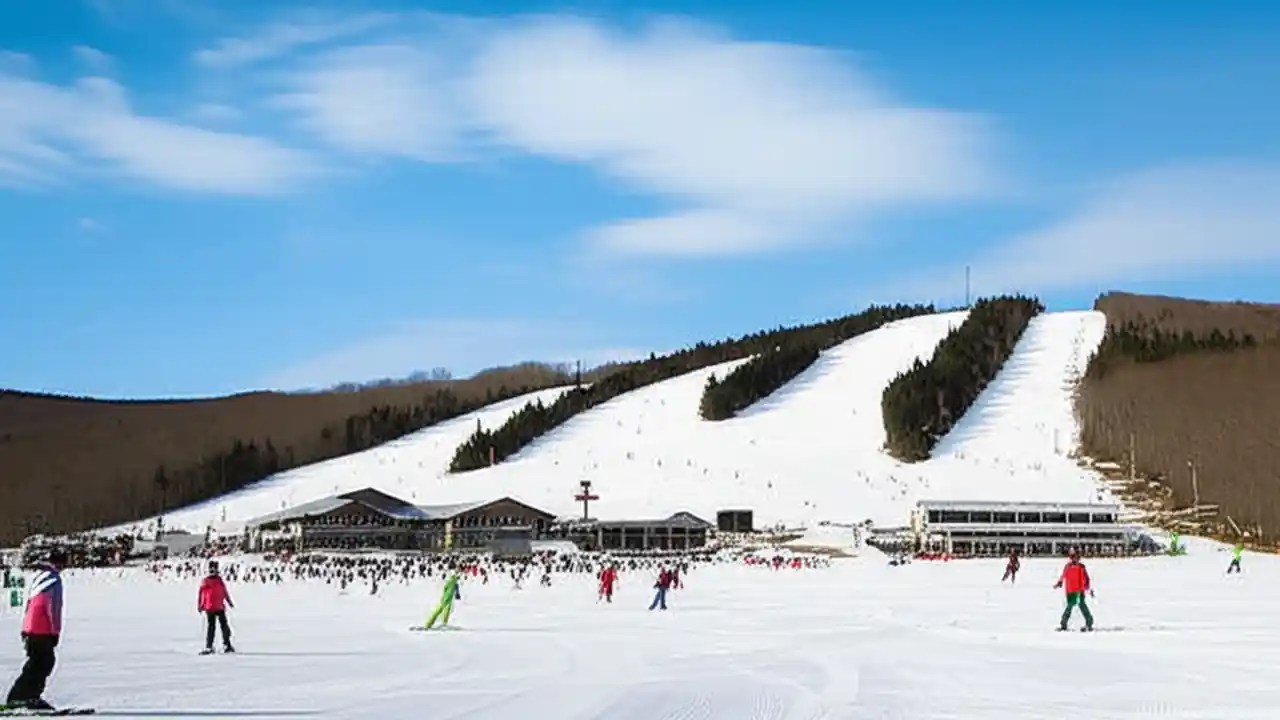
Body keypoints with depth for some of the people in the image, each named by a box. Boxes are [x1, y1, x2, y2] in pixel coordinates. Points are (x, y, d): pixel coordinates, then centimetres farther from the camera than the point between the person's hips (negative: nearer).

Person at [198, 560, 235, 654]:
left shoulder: (220, 580, 8)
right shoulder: (205, 581, -2)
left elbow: (224, 592, 15)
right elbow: (200, 594, -1)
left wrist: (229, 602, 17)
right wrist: (199, 606, -4)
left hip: (220, 607, 3)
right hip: (209, 608, -3)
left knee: (224, 625, 5)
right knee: (210, 627, -3)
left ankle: (226, 645, 14)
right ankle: (208, 647, 2)